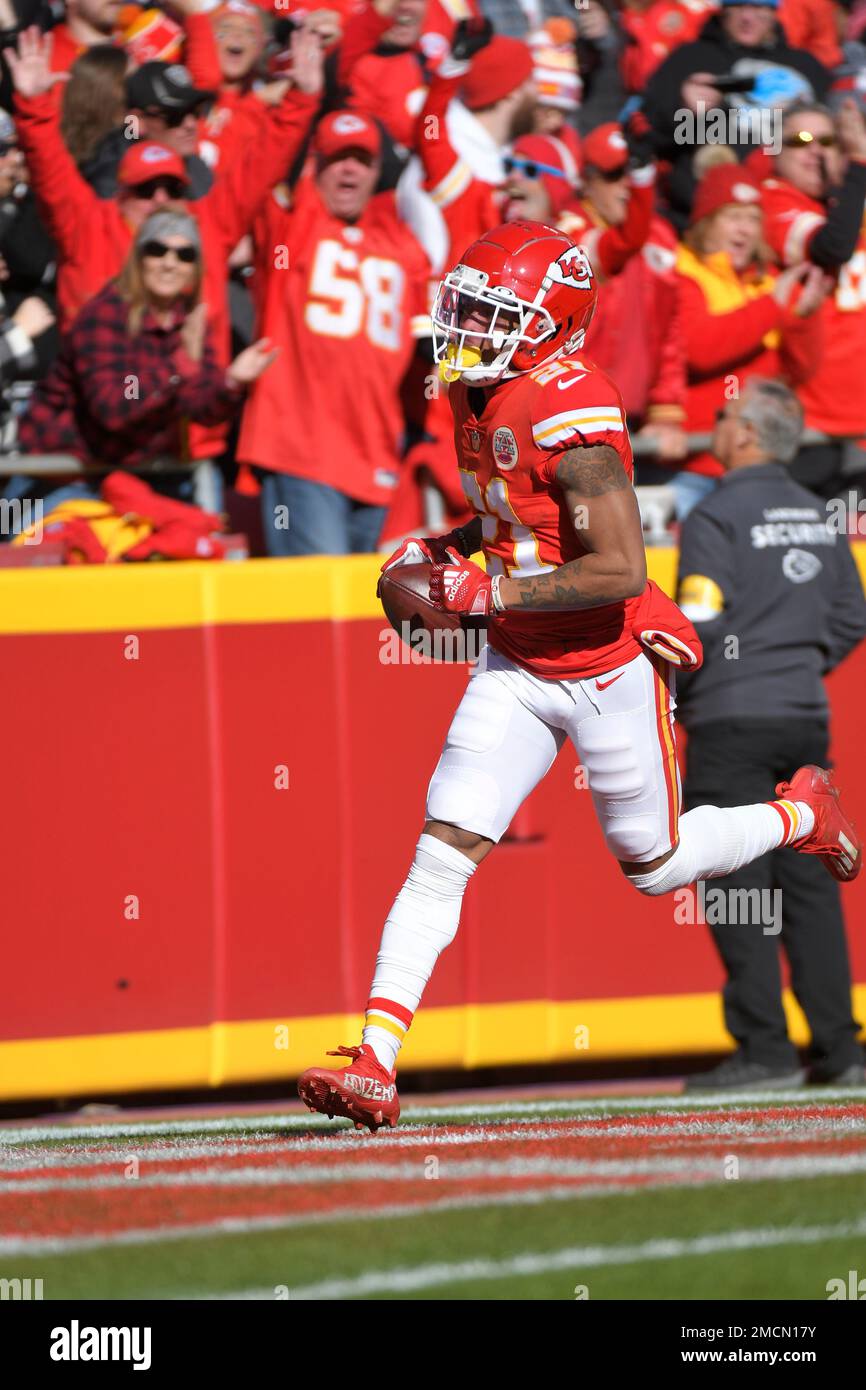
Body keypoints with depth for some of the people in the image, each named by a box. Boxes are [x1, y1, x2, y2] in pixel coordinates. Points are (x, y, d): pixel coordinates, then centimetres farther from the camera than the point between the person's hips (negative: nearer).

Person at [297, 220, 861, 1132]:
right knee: (443, 848, -8)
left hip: (608, 670, -7)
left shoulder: (571, 414, -26)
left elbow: (619, 570, -29)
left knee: (654, 868, 12)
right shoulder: (481, 400, 2)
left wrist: (491, 593, -26)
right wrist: (438, 551, 6)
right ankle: (374, 1065, -14)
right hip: (517, 670, 7)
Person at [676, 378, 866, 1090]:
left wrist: (662, 697, -3)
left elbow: (699, 623, -17)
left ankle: (765, 1049, -9)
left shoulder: (717, 517, -10)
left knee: (739, 887, -5)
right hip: (807, 716, 7)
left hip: (734, 720, -7)